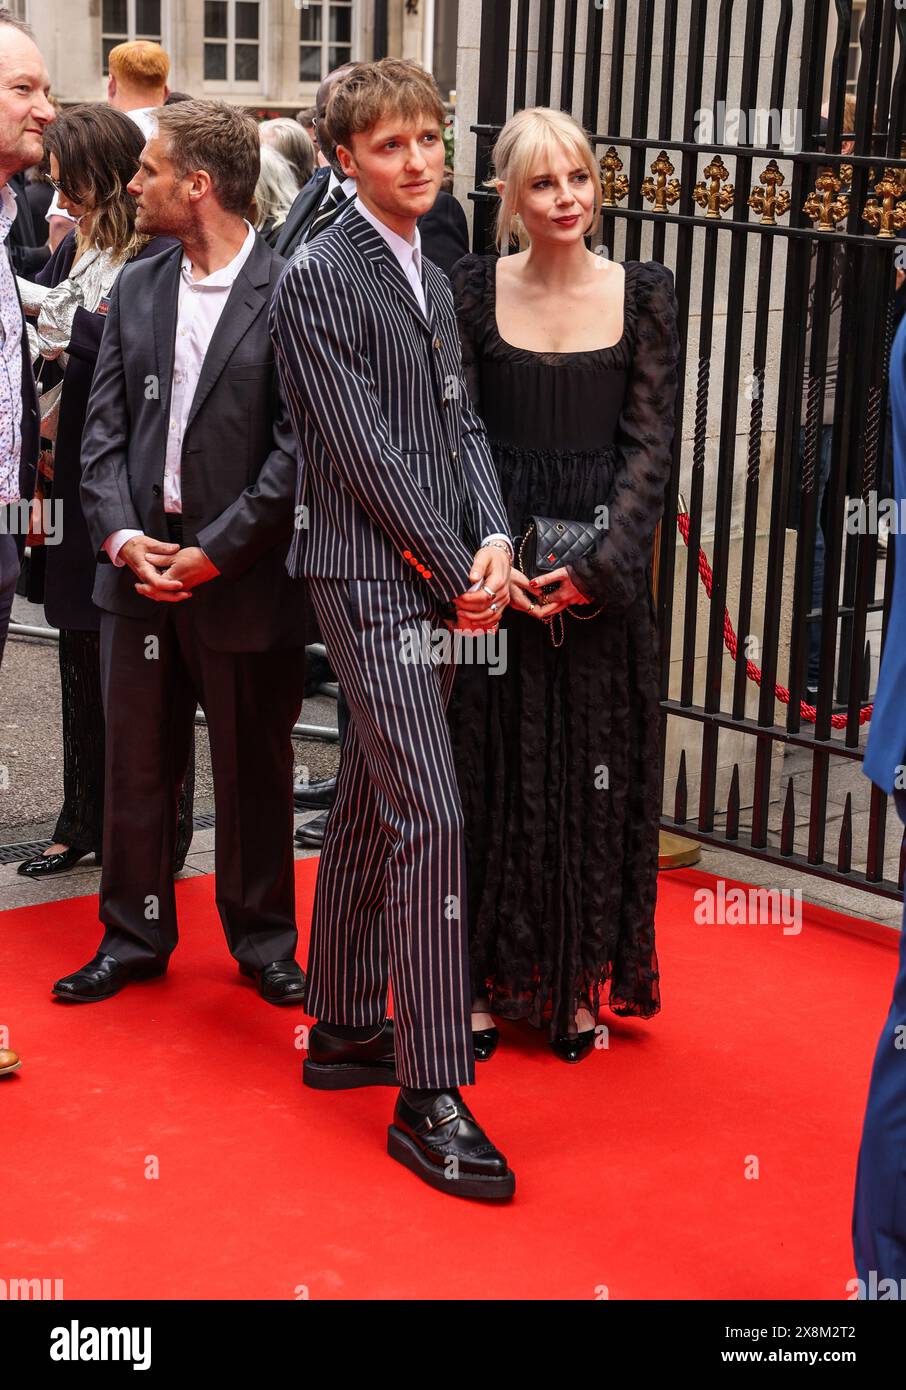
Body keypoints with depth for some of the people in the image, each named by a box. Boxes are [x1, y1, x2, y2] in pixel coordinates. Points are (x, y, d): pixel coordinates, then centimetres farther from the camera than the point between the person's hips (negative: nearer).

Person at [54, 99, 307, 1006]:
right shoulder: (135, 290, 9)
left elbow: (297, 448, -12)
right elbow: (104, 429, 8)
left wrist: (215, 552, -14)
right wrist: (120, 533, -8)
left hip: (244, 577, -5)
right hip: (138, 567, 5)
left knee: (253, 769, 8)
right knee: (135, 764, 12)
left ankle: (263, 941, 24)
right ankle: (134, 937, 26)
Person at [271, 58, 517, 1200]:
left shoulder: (431, 277, 17)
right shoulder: (320, 279, -10)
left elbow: (460, 423, 15)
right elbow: (363, 450, -15)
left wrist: (493, 540, -2)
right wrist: (455, 571, -11)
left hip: (436, 585, 8)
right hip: (370, 578, -8)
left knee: (369, 808, 15)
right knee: (429, 818, -12)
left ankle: (344, 1028, 26)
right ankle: (430, 1100, -8)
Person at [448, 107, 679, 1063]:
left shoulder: (642, 293, 1)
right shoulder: (473, 291, 0)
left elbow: (651, 441, -2)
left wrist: (597, 564, -12)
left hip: (604, 576, 1)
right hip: (492, 570, 0)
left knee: (593, 775, 7)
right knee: (490, 771, 6)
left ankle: (577, 983, 20)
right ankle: (486, 981, 18)